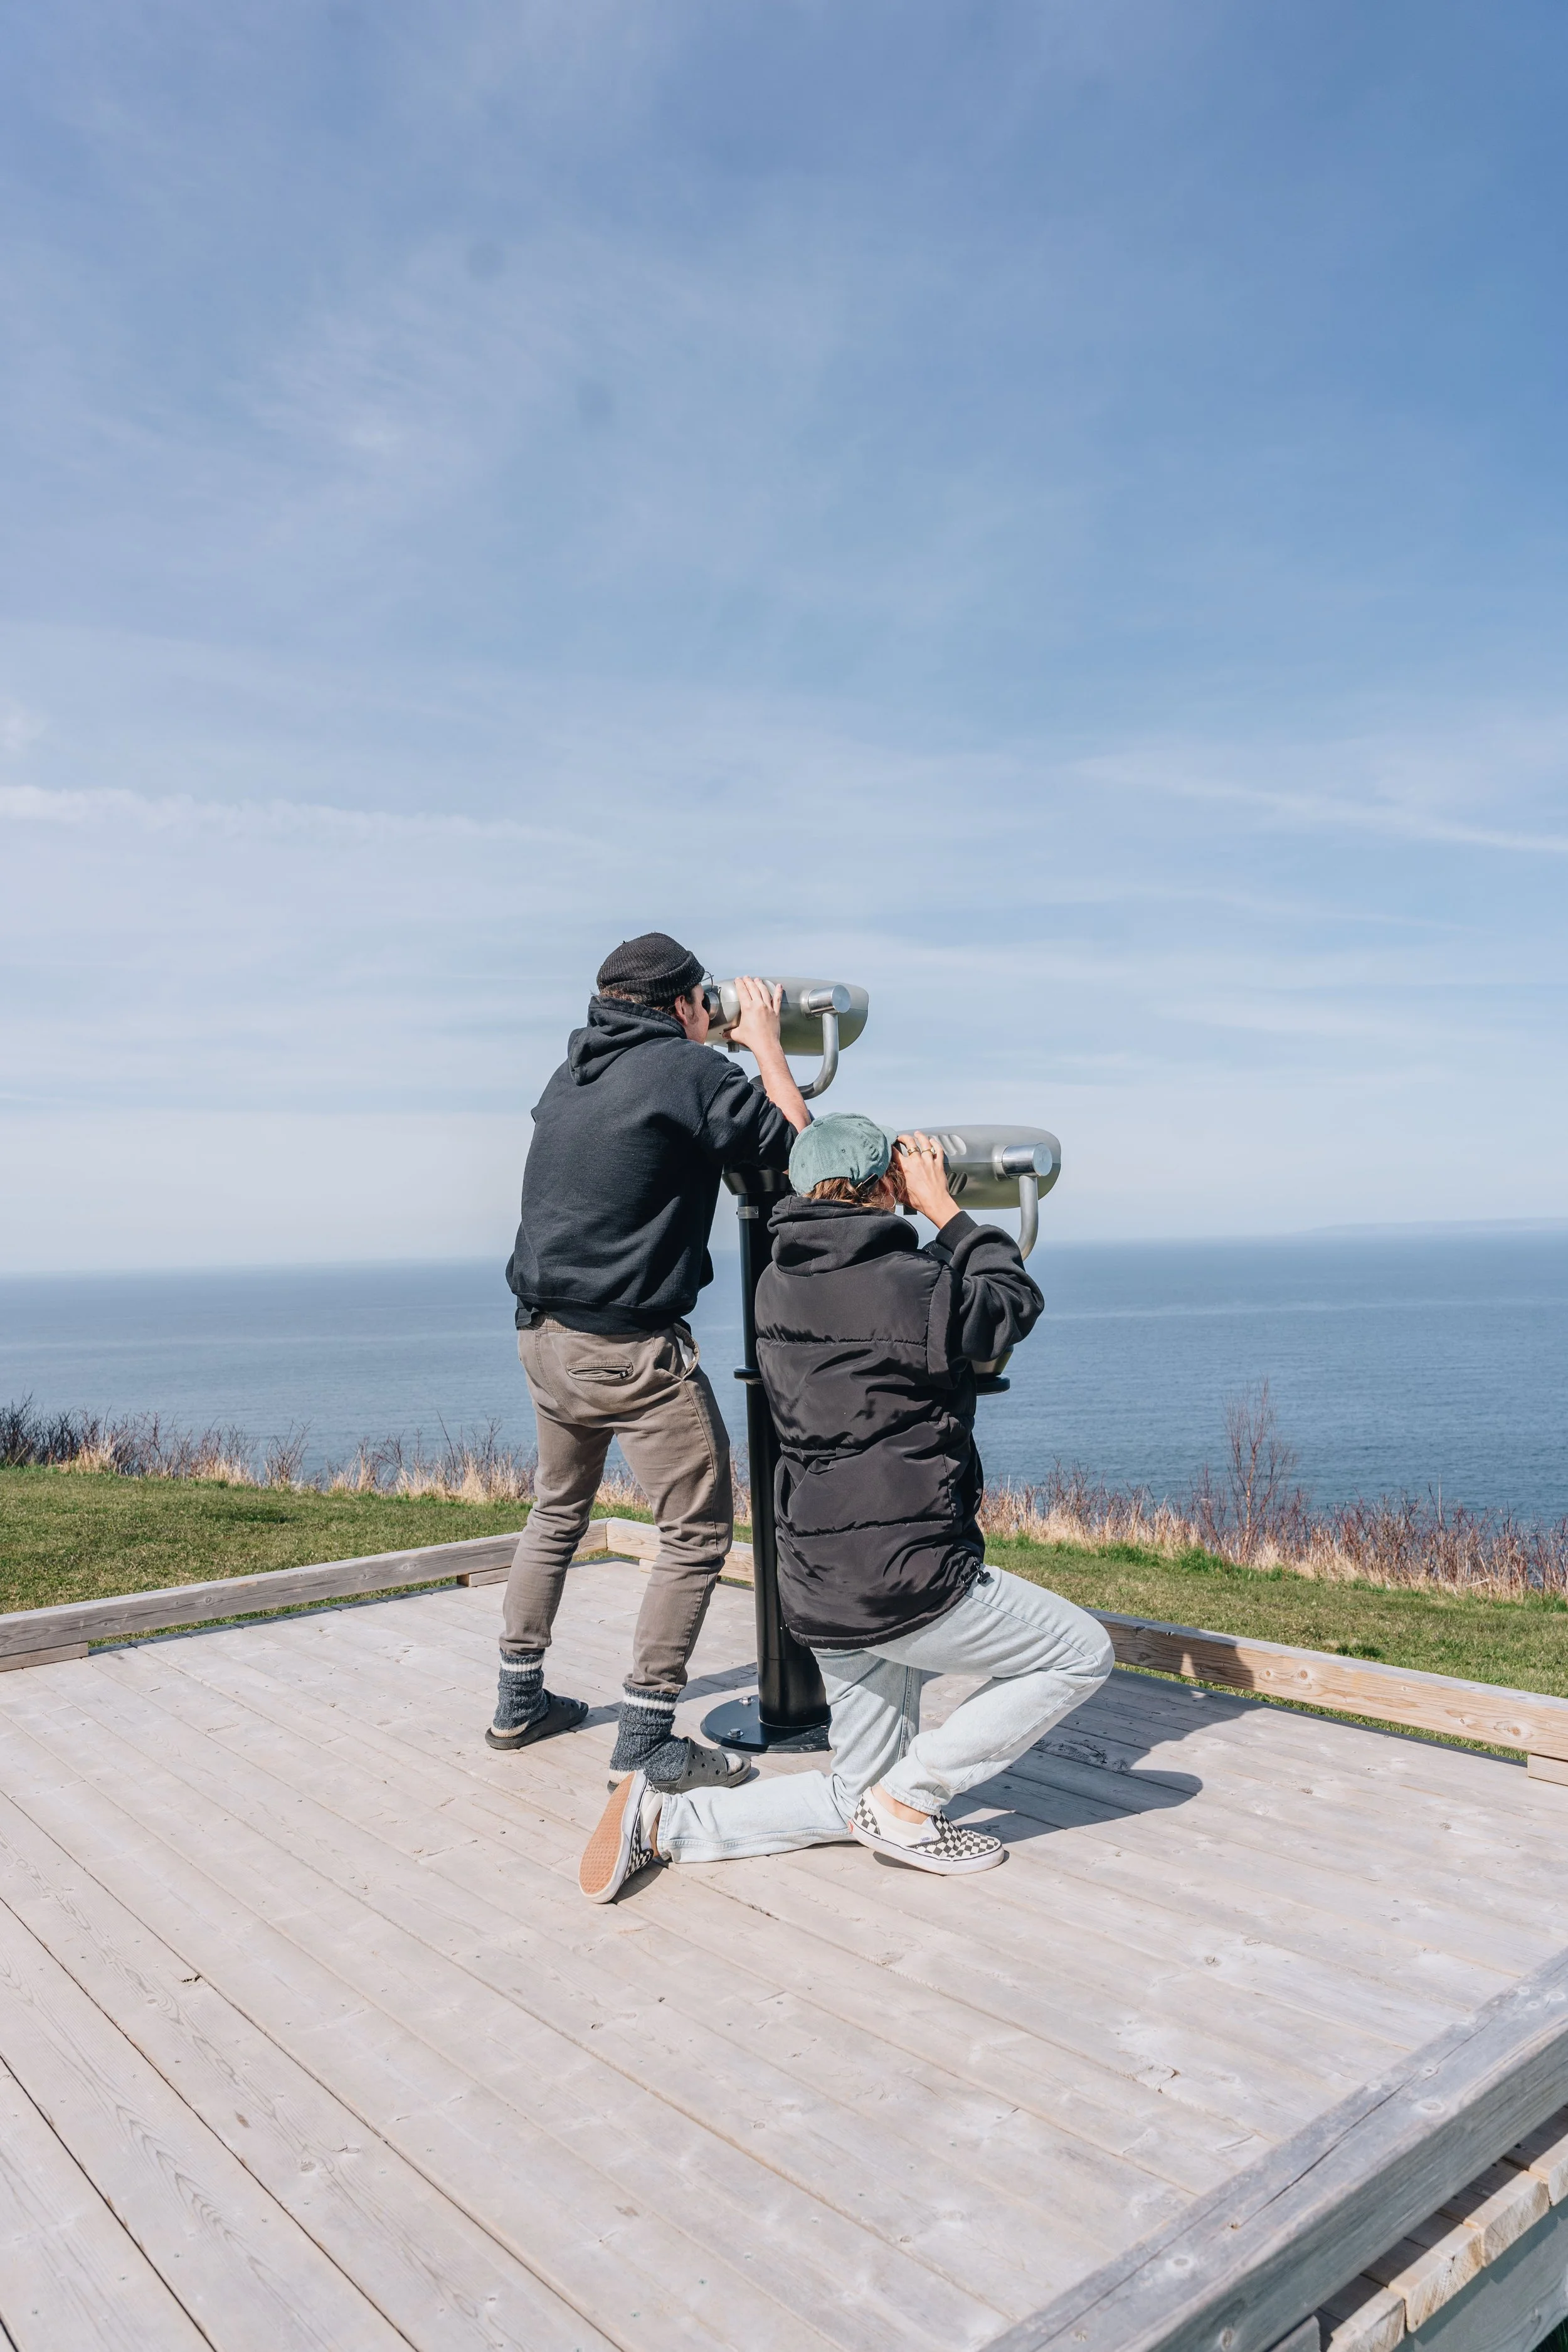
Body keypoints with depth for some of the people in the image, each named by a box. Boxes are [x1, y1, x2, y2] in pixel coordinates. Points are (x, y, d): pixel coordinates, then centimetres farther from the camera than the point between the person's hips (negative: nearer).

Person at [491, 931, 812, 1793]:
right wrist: (765, 1042, 6)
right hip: (633, 1348, -8)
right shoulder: (688, 1071, -11)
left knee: (557, 1511, 24)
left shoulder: (573, 1068, 12)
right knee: (697, 1533, 2)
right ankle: (645, 1738, 4)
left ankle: (519, 1701, 34)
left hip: (543, 1334, 9)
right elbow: (796, 1143, -5)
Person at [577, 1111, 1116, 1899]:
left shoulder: (776, 1287, 5)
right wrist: (941, 1207, 12)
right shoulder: (920, 1284, -16)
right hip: (910, 1578, -8)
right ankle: (906, 1800, 6)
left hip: (818, 1590, 8)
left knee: (859, 1795, 22)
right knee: (1081, 1652, 11)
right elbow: (1017, 1300, 5)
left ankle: (664, 1821, 10)